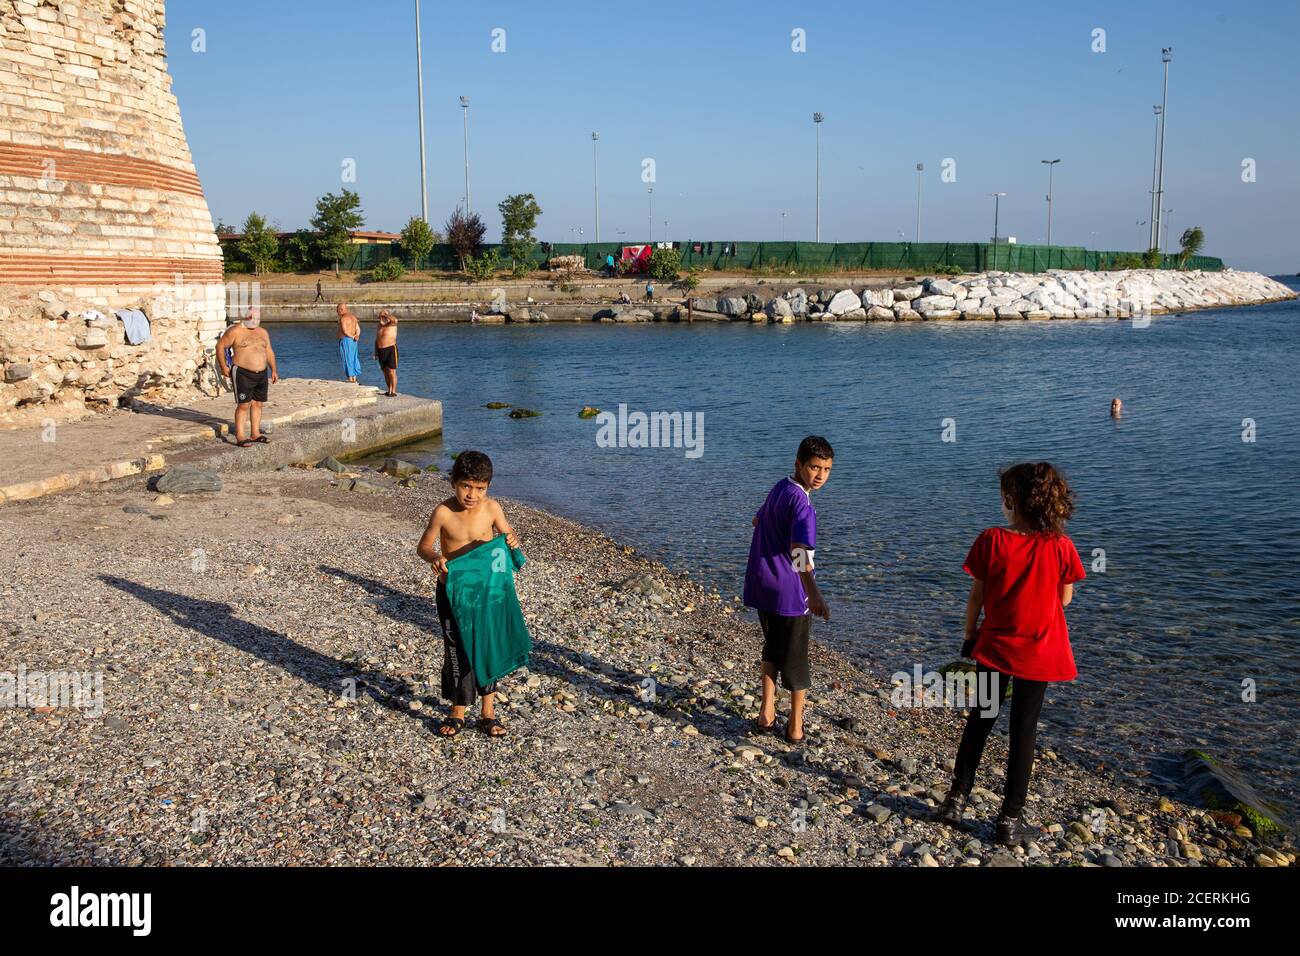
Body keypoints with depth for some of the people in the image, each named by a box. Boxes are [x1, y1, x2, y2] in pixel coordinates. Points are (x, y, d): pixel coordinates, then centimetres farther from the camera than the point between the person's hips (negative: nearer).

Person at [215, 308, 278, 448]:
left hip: (261, 374, 6)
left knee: (257, 404, 10)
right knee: (244, 405, -8)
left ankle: (255, 434, 19)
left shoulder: (263, 332, 12)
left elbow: (269, 352, 19)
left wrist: (273, 370, 12)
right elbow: (220, 346, -4)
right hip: (243, 374, -6)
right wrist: (223, 367, -7)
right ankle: (240, 437, -5)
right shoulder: (235, 331, -7)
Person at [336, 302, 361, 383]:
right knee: (353, 359, 12)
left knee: (347, 360, -4)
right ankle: (354, 379, 15)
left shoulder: (343, 318, -13)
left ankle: (350, 379, -4)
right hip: (353, 341, 9)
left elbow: (345, 331, -20)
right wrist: (357, 336, -8)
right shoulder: (353, 316, 15)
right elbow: (358, 329, 10)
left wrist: (353, 337, -9)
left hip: (345, 341, -9)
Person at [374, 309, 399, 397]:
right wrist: (376, 353, 15)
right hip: (381, 351, 7)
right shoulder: (379, 327, 16)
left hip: (391, 349, -7)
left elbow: (395, 320, -30)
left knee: (392, 372, -8)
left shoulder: (392, 325, -5)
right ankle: (389, 390, 16)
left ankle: (393, 391, -6)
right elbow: (376, 340, 20)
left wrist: (386, 314, -18)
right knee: (385, 372, 9)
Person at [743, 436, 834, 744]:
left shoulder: (778, 489, 7)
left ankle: (767, 713, 21)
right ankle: (796, 727, 19)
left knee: (772, 647, 23)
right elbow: (800, 552, -34)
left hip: (762, 587, 7)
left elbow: (758, 520, 27)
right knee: (795, 657, 8)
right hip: (789, 591, -7)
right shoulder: (802, 502, -20)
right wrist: (813, 593, -46)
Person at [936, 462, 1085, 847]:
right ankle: (1010, 820, 15)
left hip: (994, 646, 1)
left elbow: (976, 596, -6)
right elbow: (1065, 599, -1)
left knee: (979, 722, 18)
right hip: (1039, 654, 0)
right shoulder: (1060, 546, -13)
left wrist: (970, 633, 9)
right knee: (1023, 732, 9)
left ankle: (956, 800, 24)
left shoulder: (991, 541, -13)